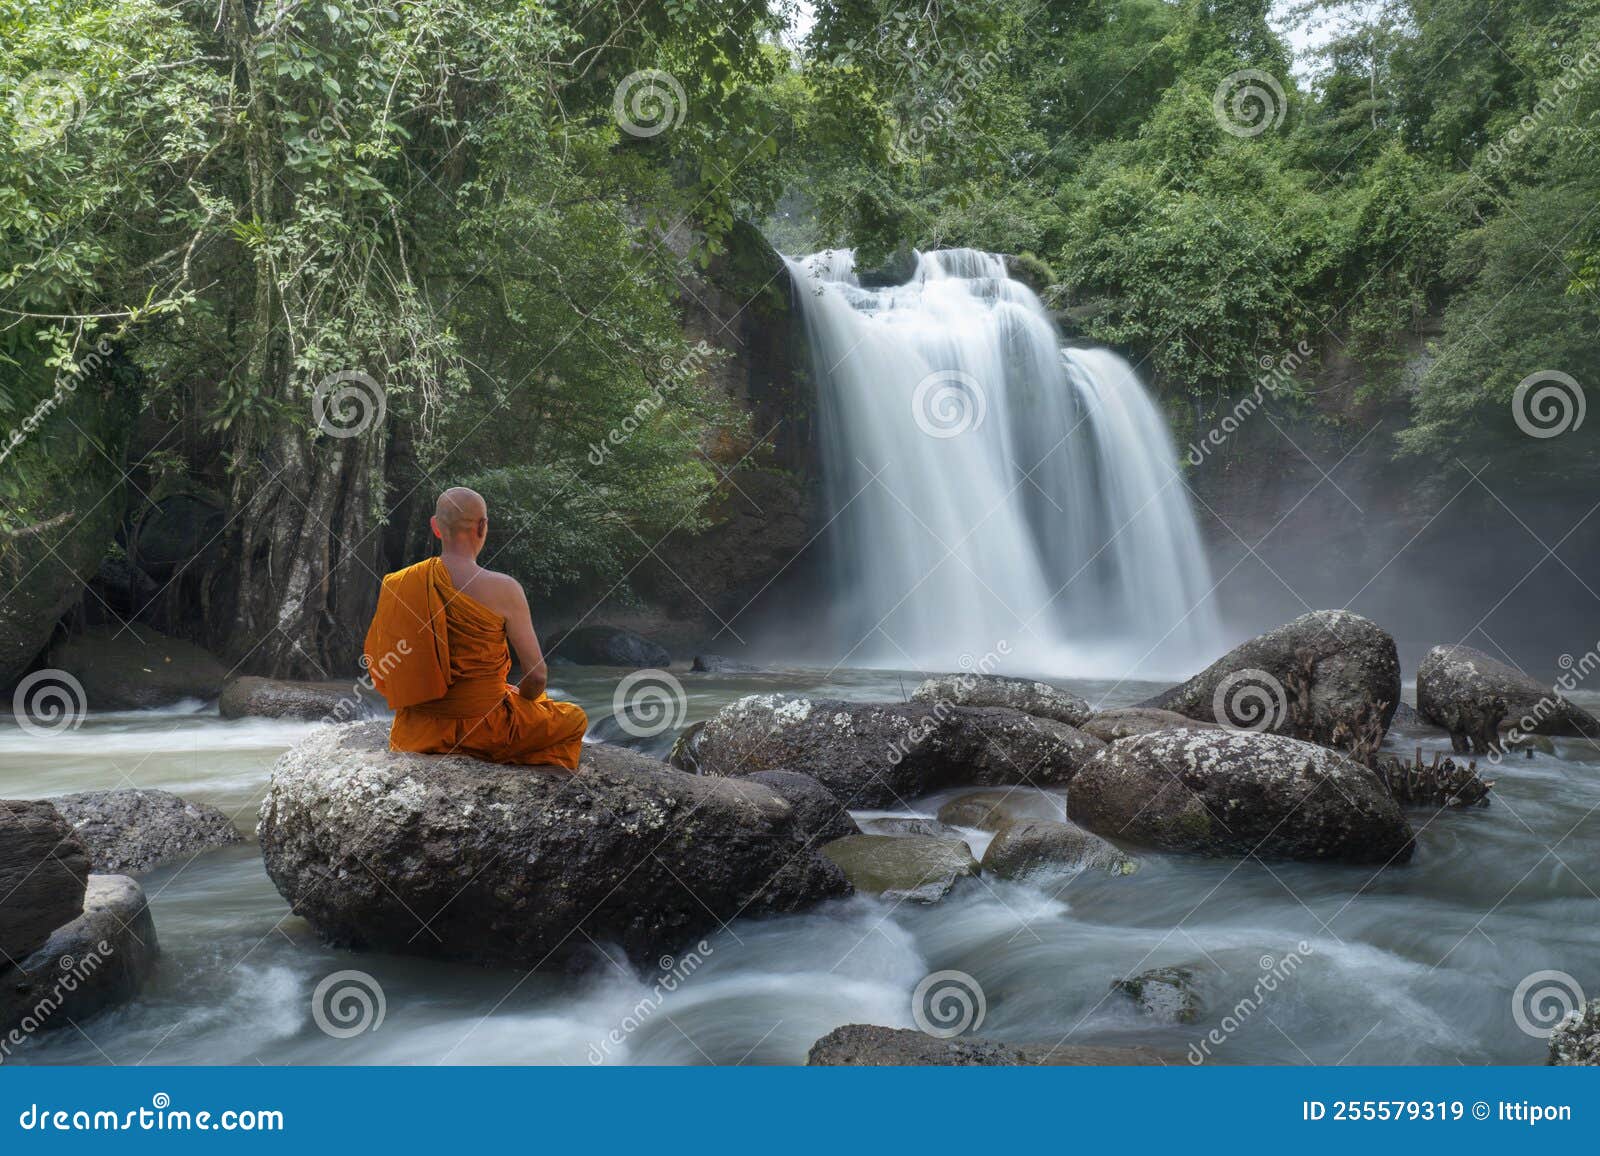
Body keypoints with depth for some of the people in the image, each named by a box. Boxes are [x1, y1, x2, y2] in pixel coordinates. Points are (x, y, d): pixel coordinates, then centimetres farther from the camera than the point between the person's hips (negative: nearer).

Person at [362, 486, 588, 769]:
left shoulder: (394, 586, -5)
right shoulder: (503, 590, -18)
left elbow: (376, 666, 4)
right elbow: (537, 674, -14)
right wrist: (518, 698, 9)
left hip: (416, 735, 5)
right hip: (484, 732, -5)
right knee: (575, 718, 22)